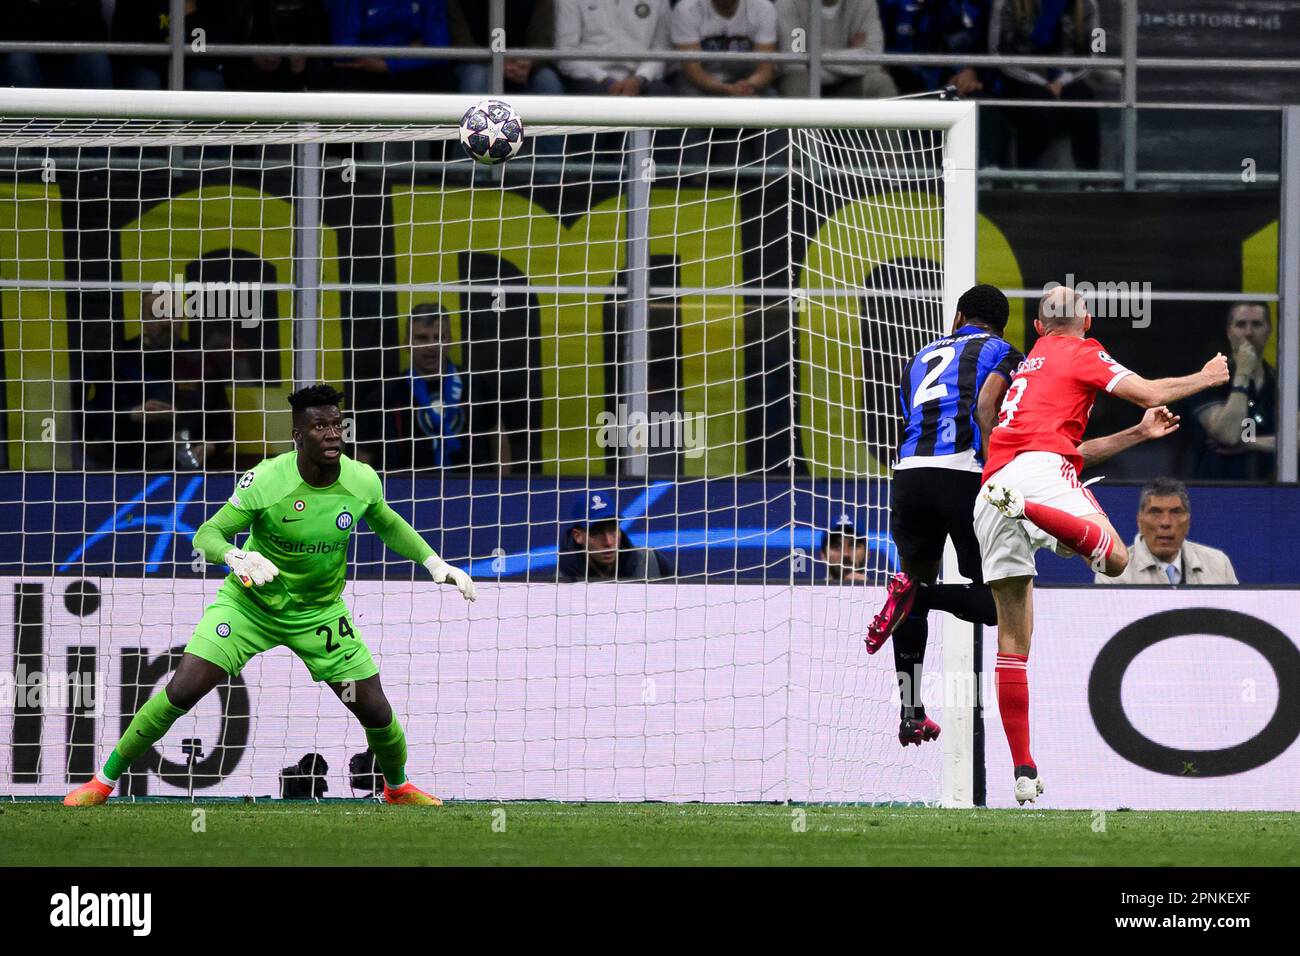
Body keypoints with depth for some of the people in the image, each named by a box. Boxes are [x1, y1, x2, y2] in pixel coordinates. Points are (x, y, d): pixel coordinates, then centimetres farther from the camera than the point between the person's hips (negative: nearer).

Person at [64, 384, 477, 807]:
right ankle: (105, 780, 0)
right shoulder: (264, 481, -25)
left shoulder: (363, 482, -13)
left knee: (375, 710, -1)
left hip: (320, 612, 3)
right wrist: (237, 556, -44)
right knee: (182, 691, -16)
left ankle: (398, 787, 32)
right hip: (249, 604, -3)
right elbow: (206, 535, -23)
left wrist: (434, 562, 0)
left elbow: (388, 525, 10)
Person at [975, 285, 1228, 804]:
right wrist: (1205, 378, 24)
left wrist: (1140, 434, 45)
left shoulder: (1029, 365, 36)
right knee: (1115, 557, -27)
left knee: (1012, 639, 6)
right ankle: (1025, 508, -45)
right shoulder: (1081, 354, 15)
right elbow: (1149, 393, 7)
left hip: (990, 483, 7)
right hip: (1040, 470, -7)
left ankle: (1023, 771, -1)